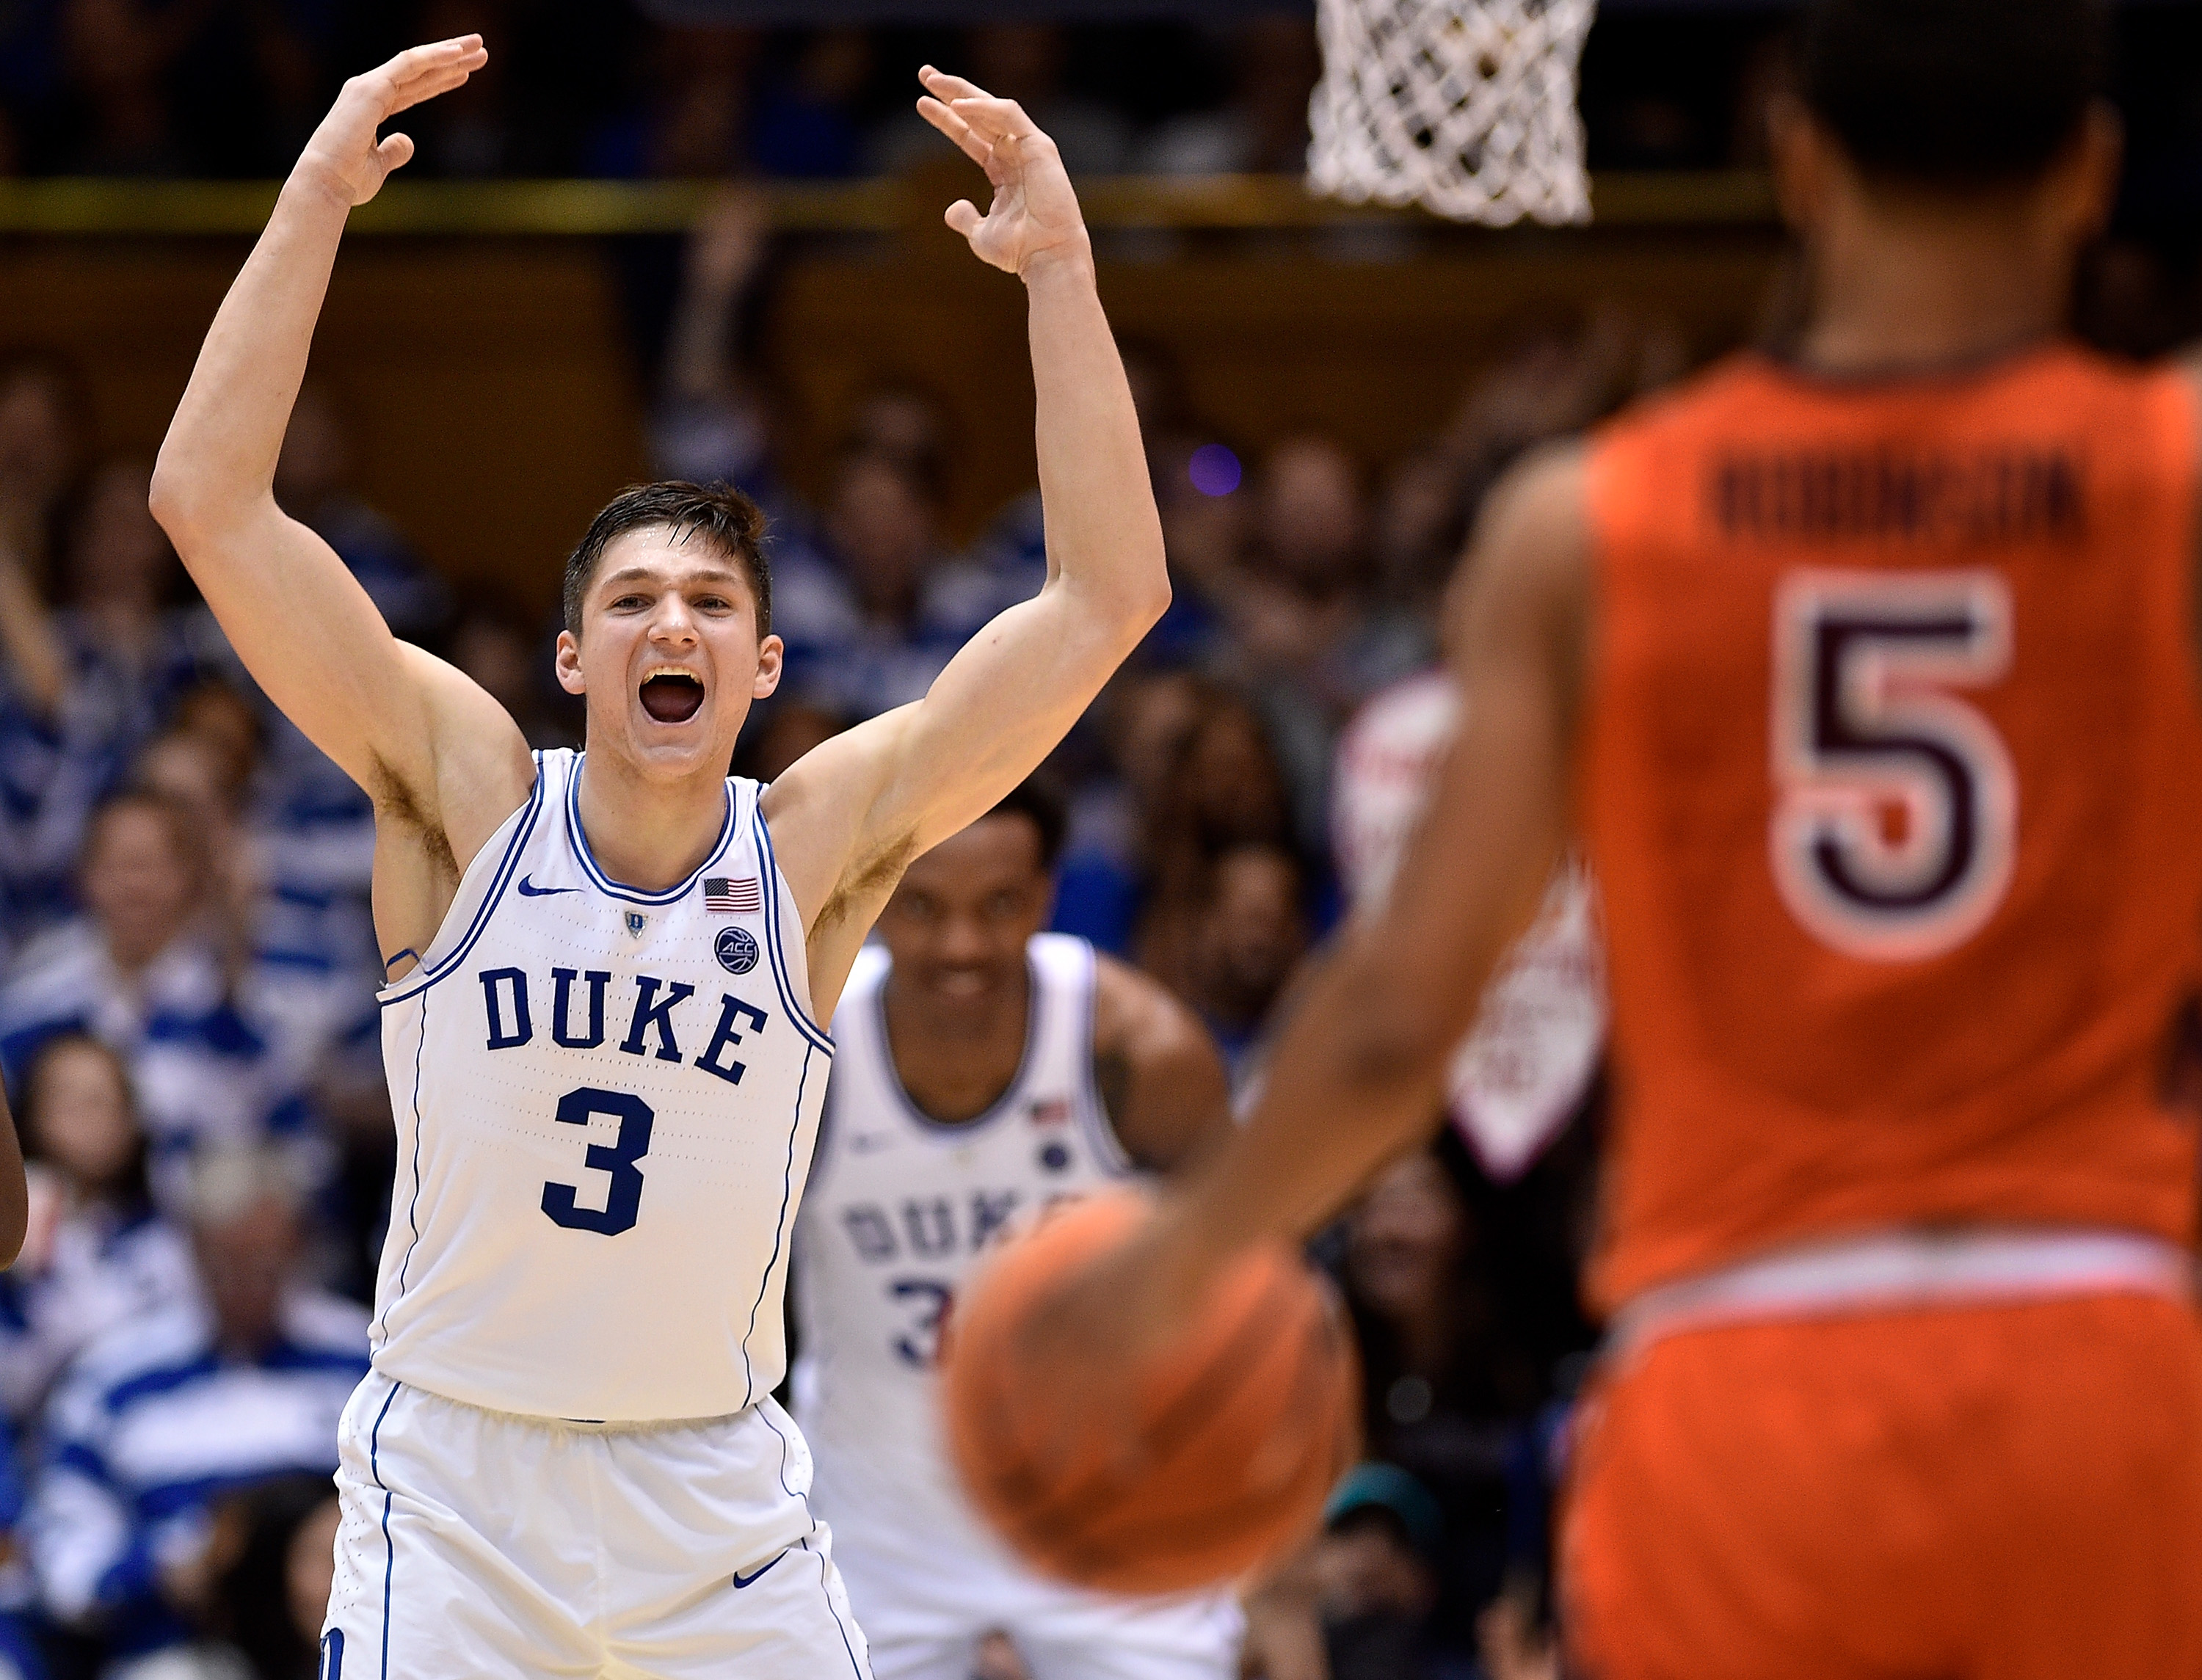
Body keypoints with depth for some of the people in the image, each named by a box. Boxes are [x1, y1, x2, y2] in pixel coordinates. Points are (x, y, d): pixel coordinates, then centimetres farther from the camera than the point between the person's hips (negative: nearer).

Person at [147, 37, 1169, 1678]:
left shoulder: (819, 849, -6)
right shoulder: (468, 802, -8)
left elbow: (1109, 600, -12)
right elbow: (210, 502, -15)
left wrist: (1060, 271, -17)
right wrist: (318, 199, -20)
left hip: (716, 1500, 1)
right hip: (453, 1493, -1)